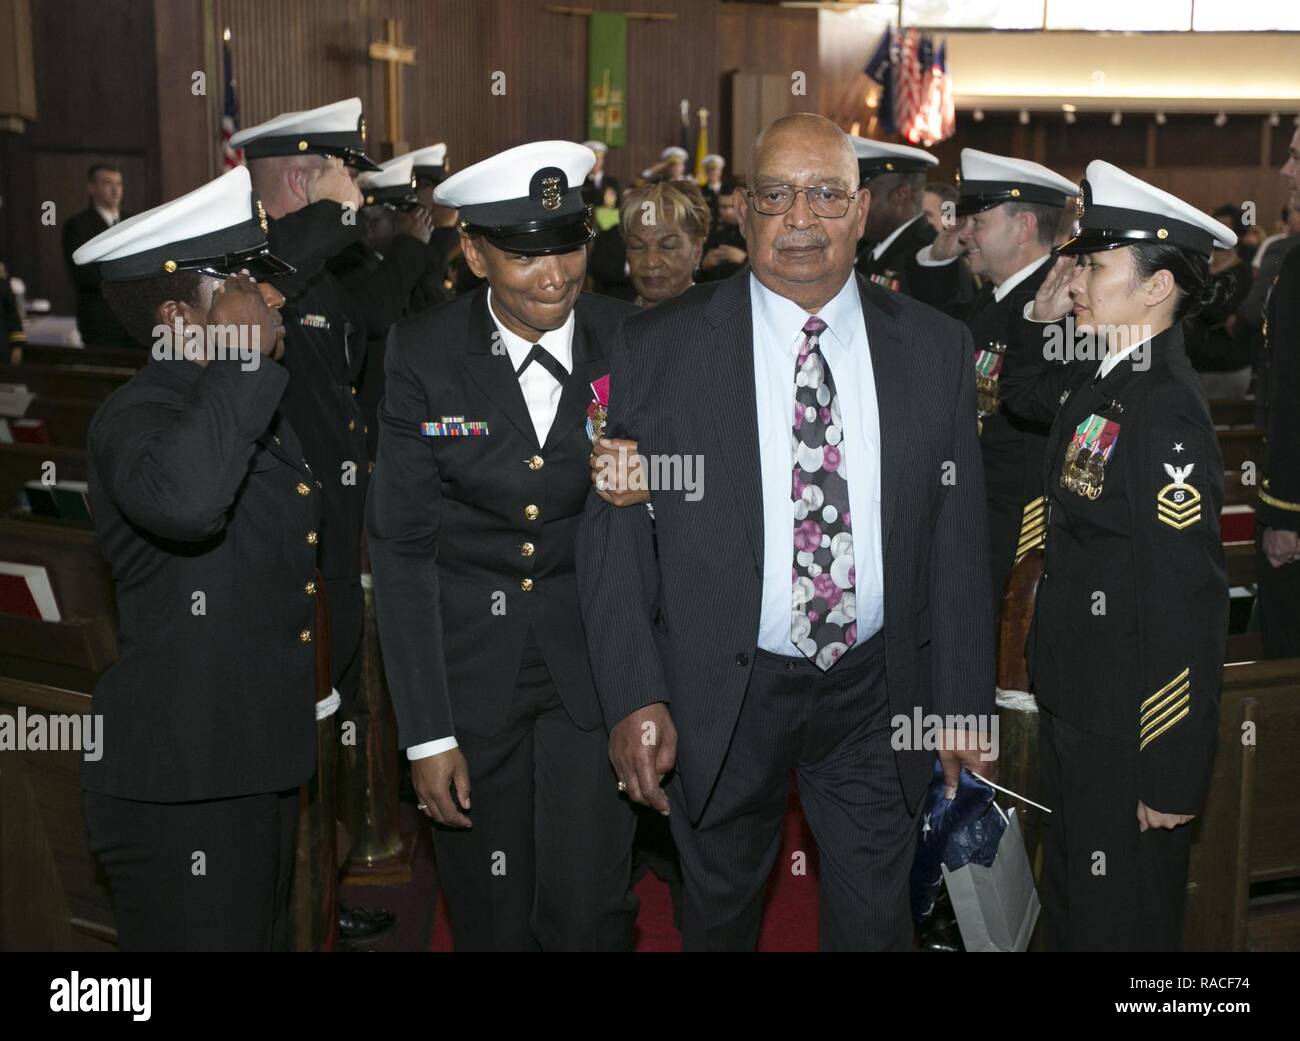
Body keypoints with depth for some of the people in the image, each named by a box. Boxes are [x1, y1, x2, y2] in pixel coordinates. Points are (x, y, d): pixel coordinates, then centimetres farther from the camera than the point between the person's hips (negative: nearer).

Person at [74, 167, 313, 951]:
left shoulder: (251, 404, 12)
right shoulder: (139, 416, -18)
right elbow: (182, 500, -44)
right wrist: (245, 355, -32)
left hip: (263, 757, 10)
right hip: (183, 784, -10)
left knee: (264, 934, 22)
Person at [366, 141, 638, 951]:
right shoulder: (424, 357, -10)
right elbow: (402, 548, -7)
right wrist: (426, 731, -9)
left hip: (592, 664, 0)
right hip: (468, 665, 0)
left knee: (588, 915, 1)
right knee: (491, 918, 14)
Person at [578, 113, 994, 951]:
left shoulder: (936, 349, -2)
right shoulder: (659, 348, -8)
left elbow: (958, 537, 1)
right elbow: (614, 533, -6)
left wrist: (964, 702, 1)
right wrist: (633, 697, -13)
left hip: (877, 692, 1)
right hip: (717, 697, -1)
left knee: (877, 921, 15)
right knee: (720, 914, 21)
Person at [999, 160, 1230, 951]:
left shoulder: (1167, 418, -26)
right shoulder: (1103, 381, 1)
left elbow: (1189, 607, -27)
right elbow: (1022, 394, 24)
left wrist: (1174, 778, -22)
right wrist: (1039, 315, 3)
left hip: (1127, 729, -9)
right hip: (1073, 705, 9)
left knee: (1120, 916, 12)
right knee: (1071, 896, 26)